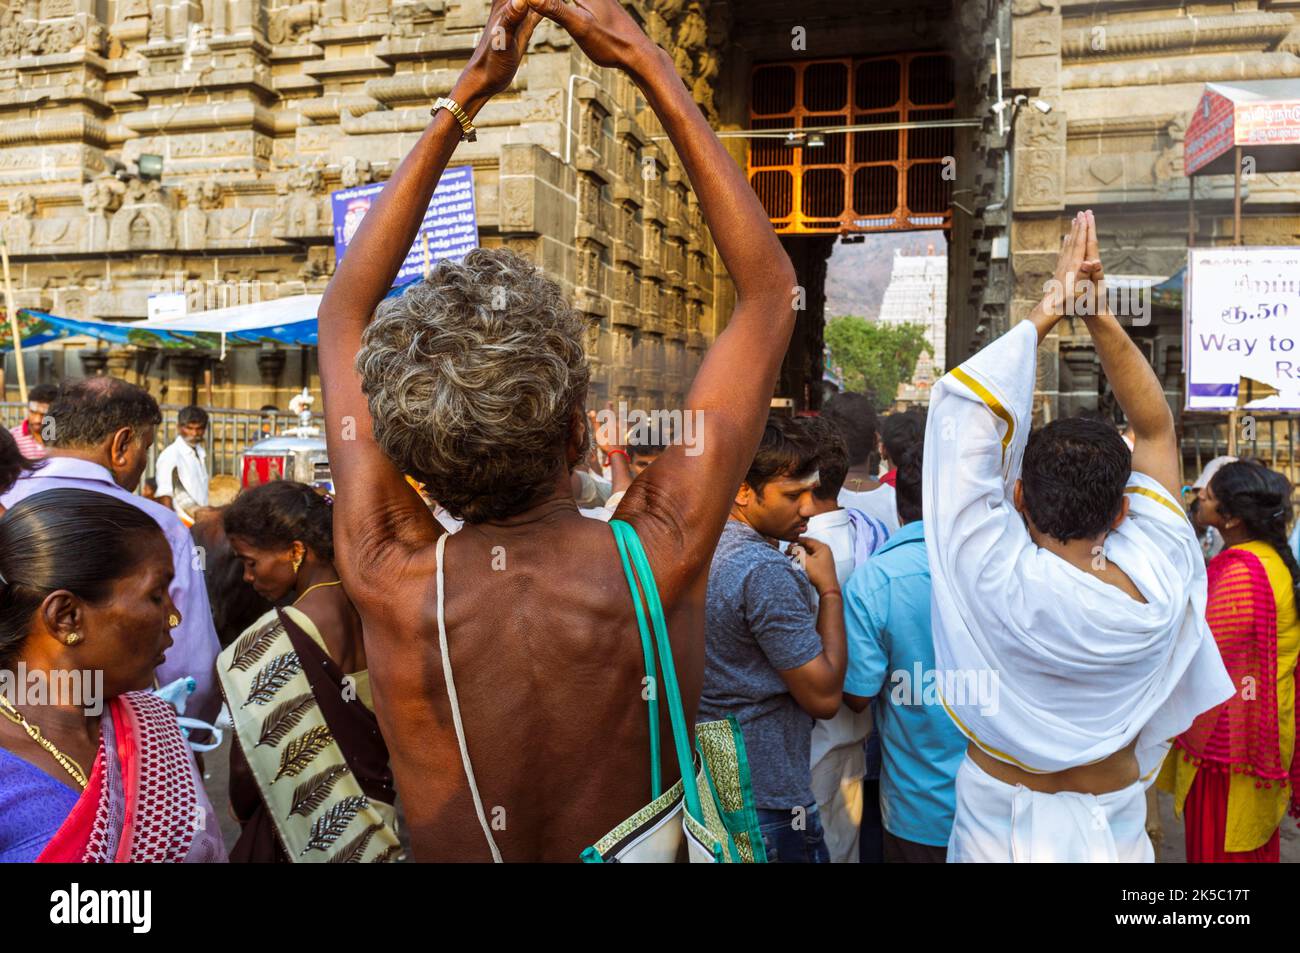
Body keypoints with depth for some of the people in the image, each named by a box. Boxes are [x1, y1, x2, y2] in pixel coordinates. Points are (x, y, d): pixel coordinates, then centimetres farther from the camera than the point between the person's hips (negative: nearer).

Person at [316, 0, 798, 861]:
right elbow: (772, 292, -19)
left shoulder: (389, 577, -25)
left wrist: (462, 102, -10)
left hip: (444, 851, 2)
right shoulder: (651, 561, -30)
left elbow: (344, 313, -10)